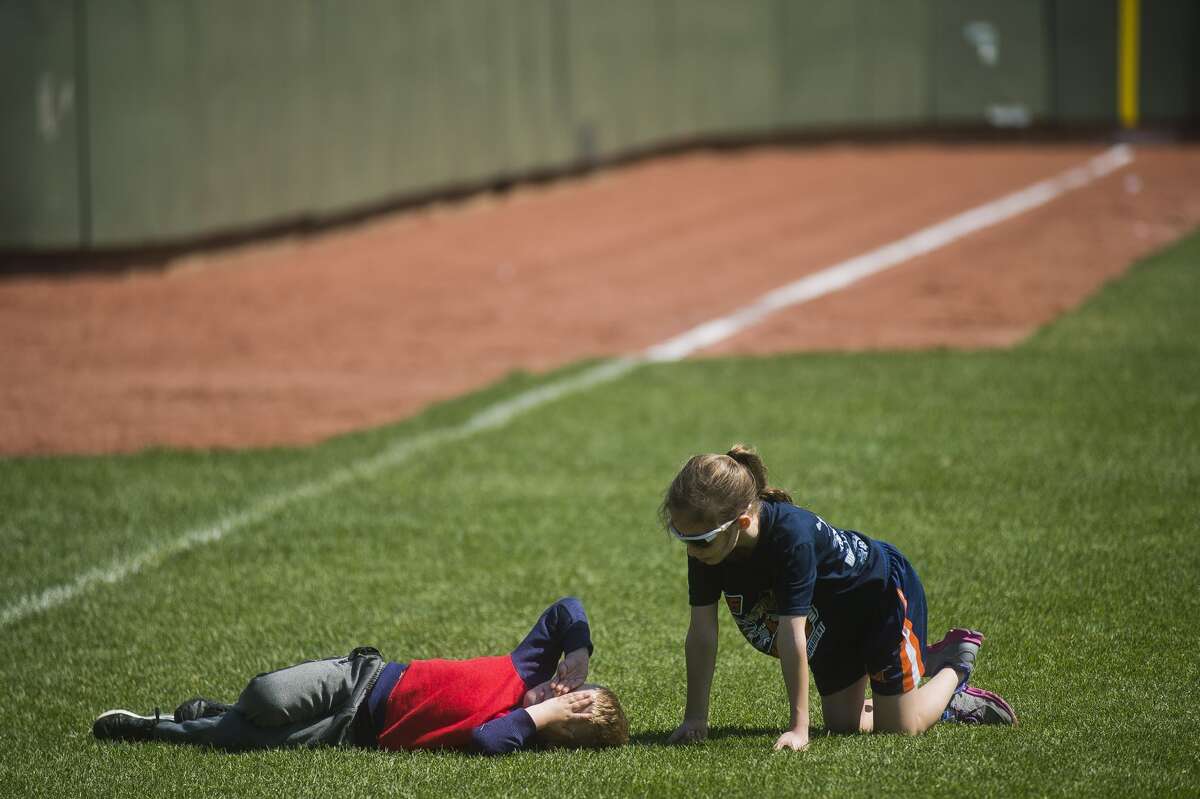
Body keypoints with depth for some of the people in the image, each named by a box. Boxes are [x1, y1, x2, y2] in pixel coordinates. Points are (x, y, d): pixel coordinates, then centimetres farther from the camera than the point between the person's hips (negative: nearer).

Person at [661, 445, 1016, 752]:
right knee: (843, 723, 12)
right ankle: (932, 661, 34)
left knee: (899, 726, -3)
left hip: (883, 589, -7)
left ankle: (956, 663, 26)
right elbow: (702, 632, -18)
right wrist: (695, 717, -18)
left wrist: (798, 726, -37)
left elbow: (792, 635, -41)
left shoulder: (791, 536, -44)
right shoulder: (706, 543, -25)